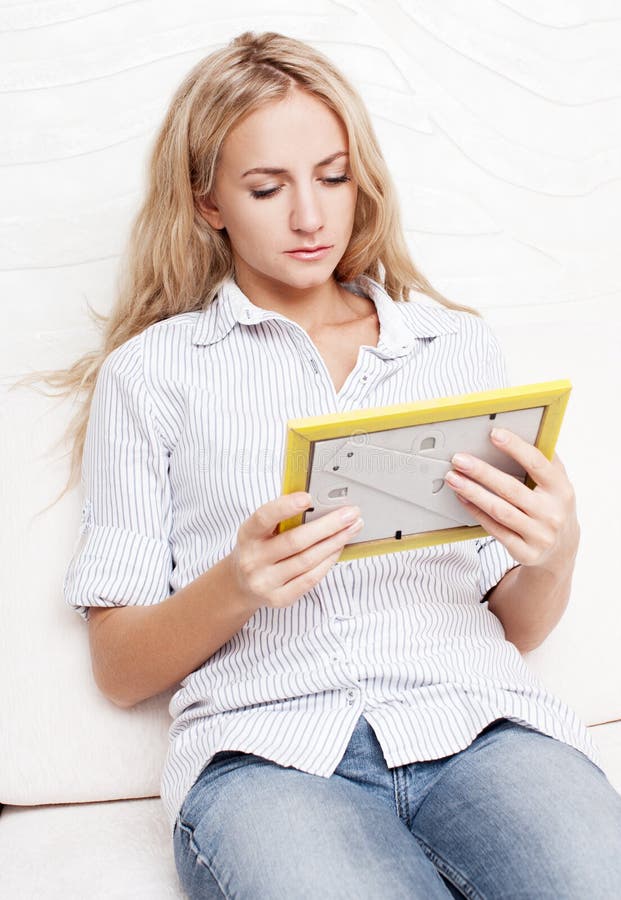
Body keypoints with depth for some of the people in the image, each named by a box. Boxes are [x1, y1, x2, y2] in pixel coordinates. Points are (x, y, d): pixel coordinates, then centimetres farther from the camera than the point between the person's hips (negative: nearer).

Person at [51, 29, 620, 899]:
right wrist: (234, 587, -12)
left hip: (474, 721, 3)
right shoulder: (150, 370, 12)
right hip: (268, 746, -2)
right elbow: (120, 670, 8)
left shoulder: (461, 345, 20)